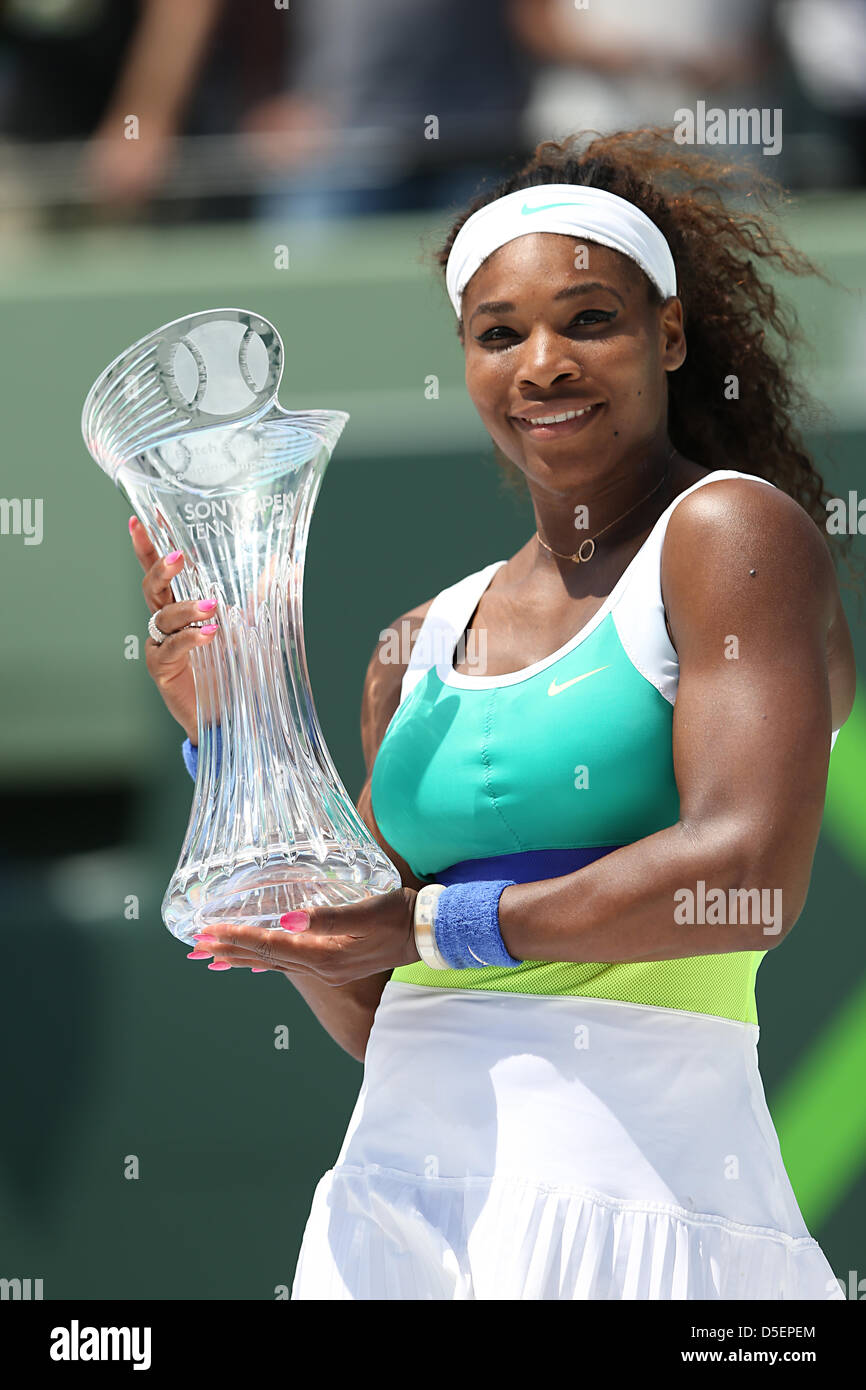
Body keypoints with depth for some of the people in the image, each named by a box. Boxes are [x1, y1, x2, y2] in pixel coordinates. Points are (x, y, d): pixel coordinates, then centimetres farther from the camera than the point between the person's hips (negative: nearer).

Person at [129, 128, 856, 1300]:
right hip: (400, 1189, 5)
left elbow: (749, 876, -15)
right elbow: (369, 1019, 16)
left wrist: (431, 924, -8)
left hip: (623, 1188, -5)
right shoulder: (426, 645, 15)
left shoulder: (731, 530, -1)